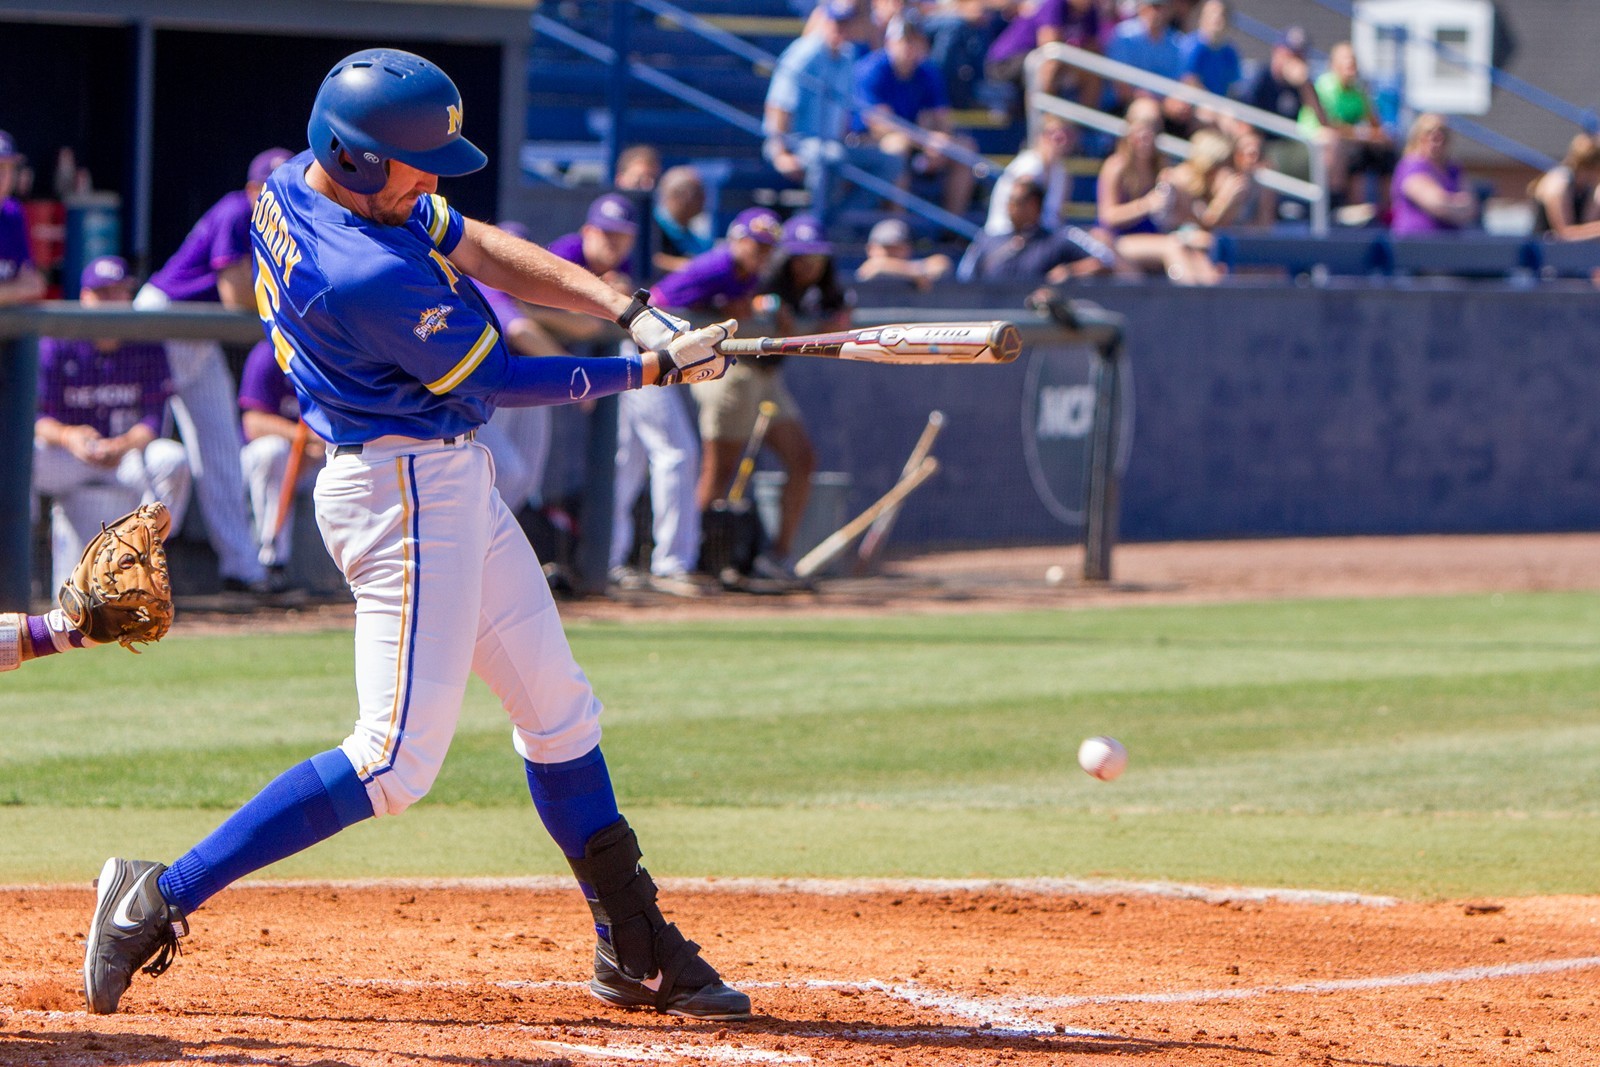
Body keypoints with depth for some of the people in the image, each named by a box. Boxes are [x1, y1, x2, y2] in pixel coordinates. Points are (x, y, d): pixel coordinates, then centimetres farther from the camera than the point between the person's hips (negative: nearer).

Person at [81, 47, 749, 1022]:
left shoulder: (295, 188, 2)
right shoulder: (369, 276, -27)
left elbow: (477, 248, 6)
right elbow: (496, 381, -14)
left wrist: (629, 310, -3)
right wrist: (652, 371, -4)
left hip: (451, 482, 11)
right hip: (406, 492, -11)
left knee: (559, 712, 16)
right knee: (397, 761, -12)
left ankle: (635, 952, 24)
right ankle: (162, 897, -8)